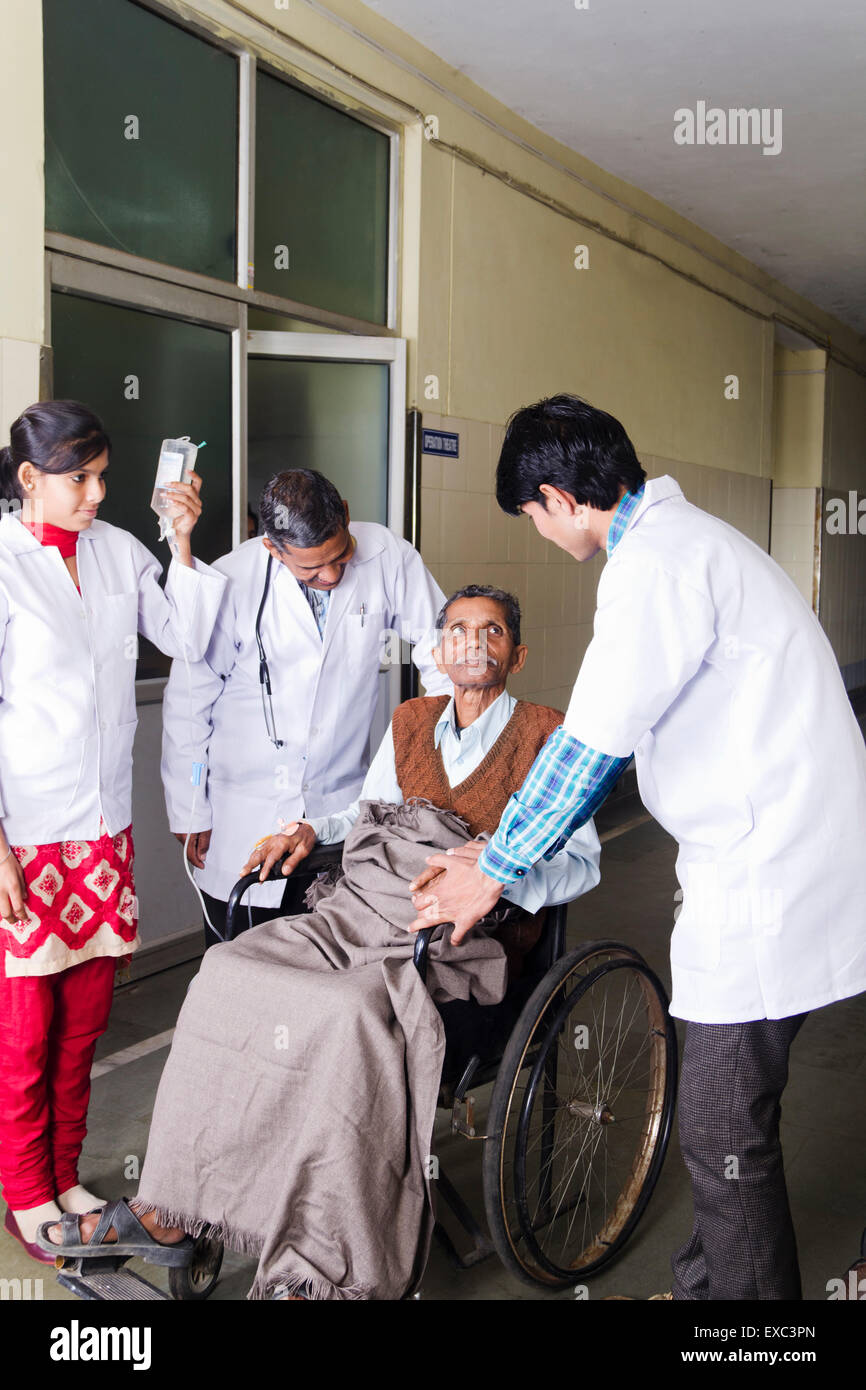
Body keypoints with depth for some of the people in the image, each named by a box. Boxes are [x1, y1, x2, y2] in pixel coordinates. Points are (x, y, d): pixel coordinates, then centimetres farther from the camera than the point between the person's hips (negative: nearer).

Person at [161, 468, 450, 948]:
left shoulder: (388, 557, -9)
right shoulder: (231, 582, -13)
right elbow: (188, 704, -3)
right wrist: (189, 813, 2)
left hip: (341, 798, 2)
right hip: (244, 807, -1)